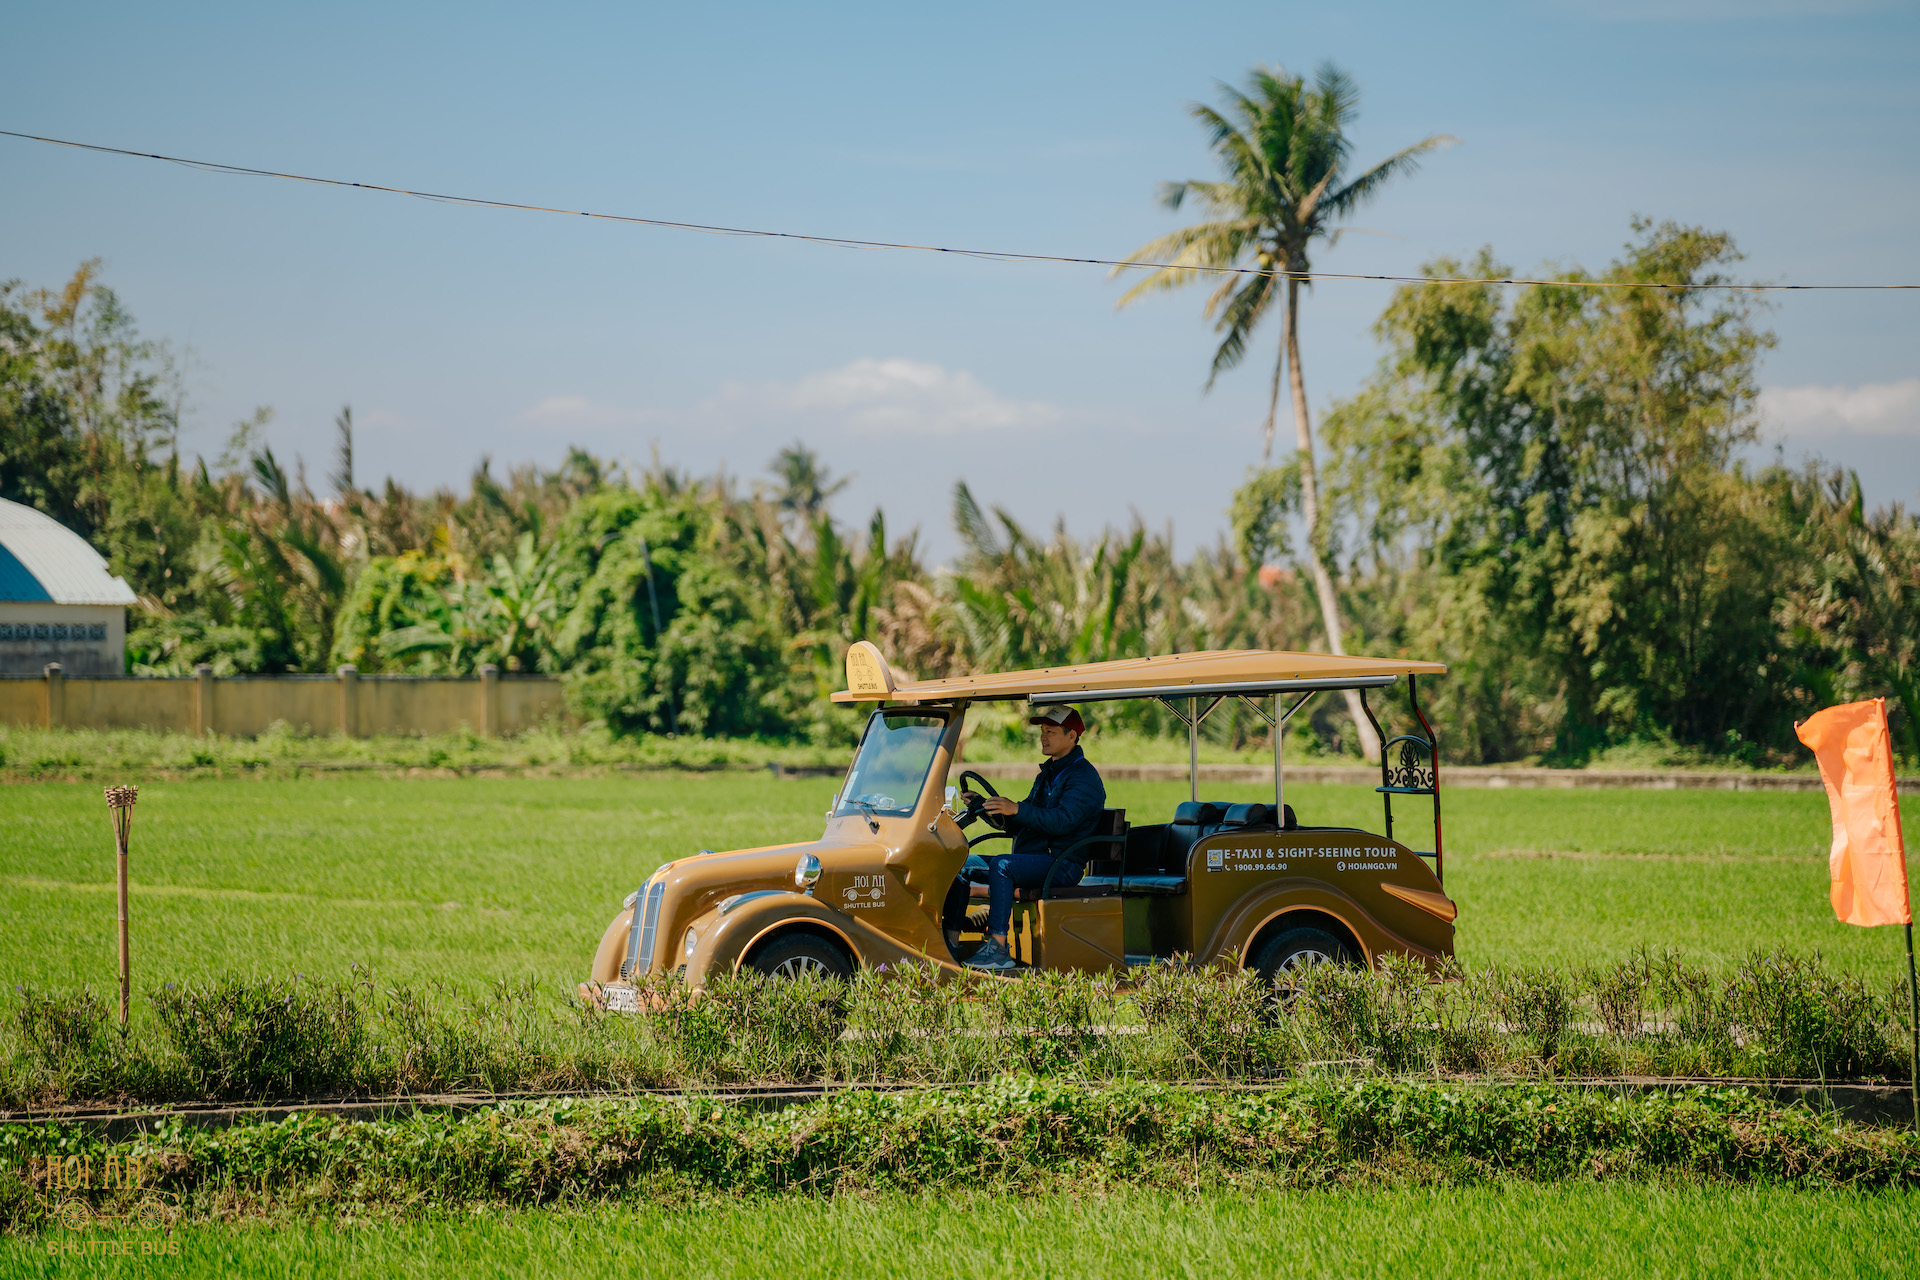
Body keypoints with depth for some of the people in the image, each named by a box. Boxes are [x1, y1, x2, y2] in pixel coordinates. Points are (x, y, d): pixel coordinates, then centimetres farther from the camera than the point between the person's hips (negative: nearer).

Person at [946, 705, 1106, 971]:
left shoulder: (1083, 777, -8)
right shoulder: (1048, 774, 23)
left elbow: (1063, 820, -24)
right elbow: (1019, 824, 22)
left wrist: (1017, 809, -32)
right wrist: (984, 806, 7)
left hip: (1062, 864, -9)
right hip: (1033, 858, 9)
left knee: (1001, 865, -33)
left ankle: (998, 947, -38)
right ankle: (950, 937, -7)